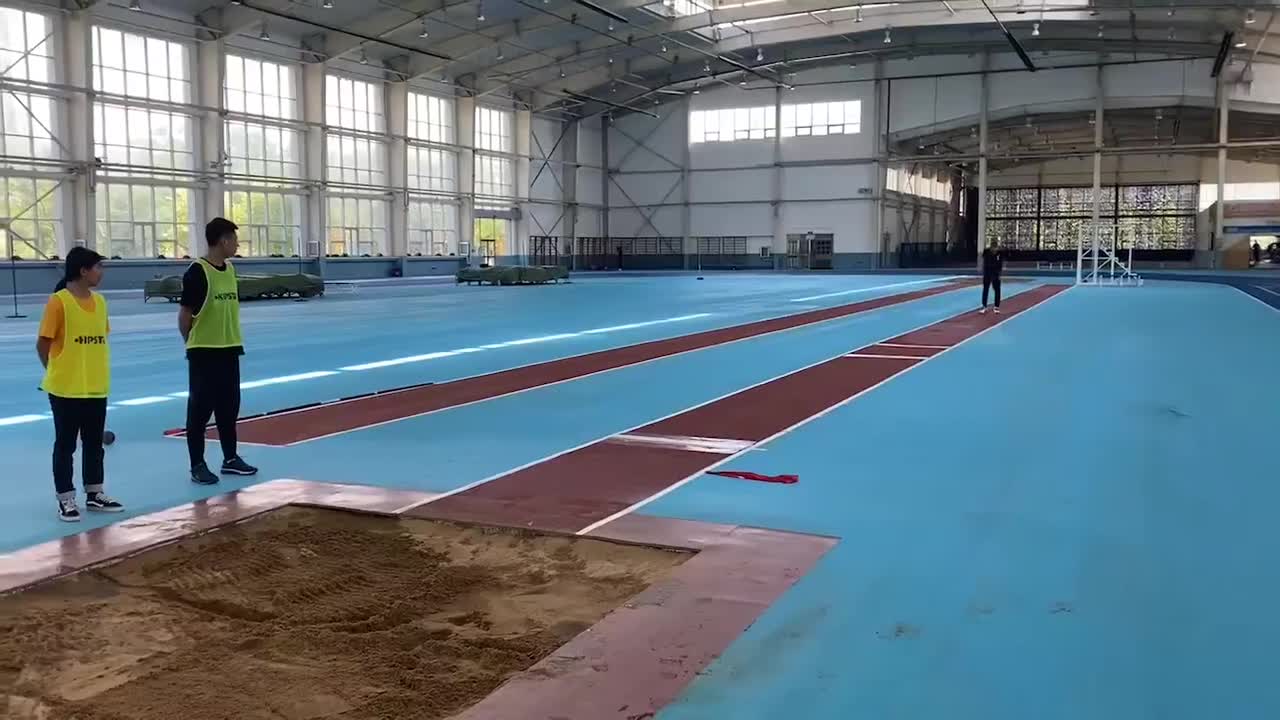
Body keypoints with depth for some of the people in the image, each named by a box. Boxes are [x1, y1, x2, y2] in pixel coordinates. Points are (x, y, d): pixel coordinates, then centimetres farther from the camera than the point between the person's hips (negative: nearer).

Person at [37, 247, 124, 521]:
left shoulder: (99, 301, 6)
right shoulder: (58, 301, -13)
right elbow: (43, 344, -8)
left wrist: (97, 372, 9)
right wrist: (58, 373, 1)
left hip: (96, 387, 6)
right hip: (66, 389, -6)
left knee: (94, 443, 14)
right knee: (66, 444, 6)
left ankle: (94, 495, 25)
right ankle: (65, 499, 15)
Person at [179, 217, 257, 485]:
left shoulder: (230, 269, 9)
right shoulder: (197, 271, -15)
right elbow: (184, 314, -10)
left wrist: (234, 340, 12)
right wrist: (192, 344, 0)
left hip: (229, 349, 7)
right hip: (204, 351, -7)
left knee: (229, 406, 14)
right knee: (200, 408, 1)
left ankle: (230, 458, 25)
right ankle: (197, 466, 9)